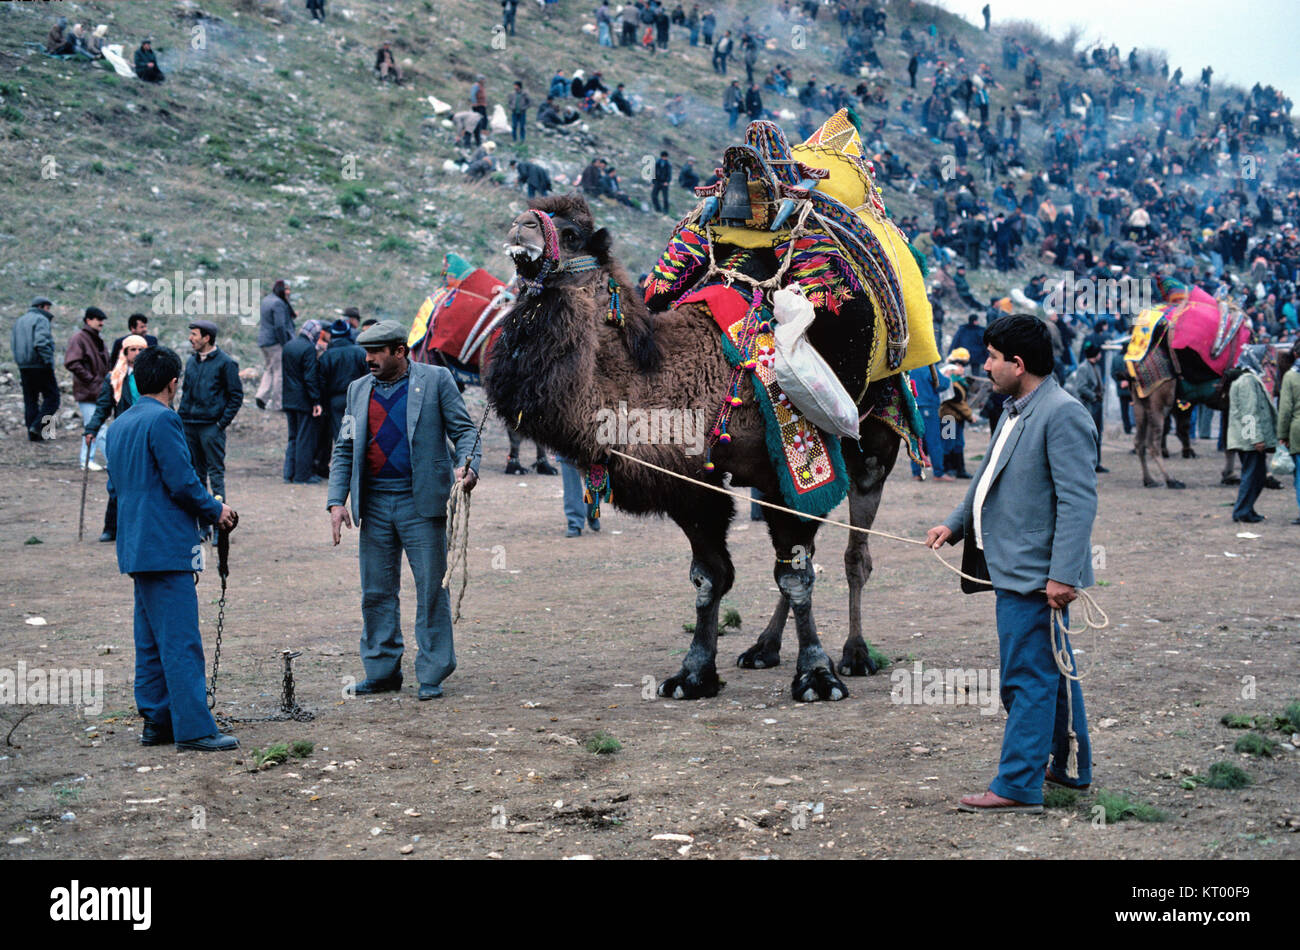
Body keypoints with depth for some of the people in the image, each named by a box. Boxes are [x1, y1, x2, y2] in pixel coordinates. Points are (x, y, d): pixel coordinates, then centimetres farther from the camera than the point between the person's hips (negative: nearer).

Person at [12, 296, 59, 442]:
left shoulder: (19, 321, 18)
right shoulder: (41, 320, -8)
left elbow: (13, 342, 14)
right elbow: (41, 342, -21)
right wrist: (49, 361, -18)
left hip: (23, 367, 8)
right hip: (40, 366, -8)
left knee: (30, 400, 9)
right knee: (52, 397, -1)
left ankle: (33, 433, 7)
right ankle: (39, 426, -14)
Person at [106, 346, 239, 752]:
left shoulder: (120, 424, 15)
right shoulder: (162, 419, -13)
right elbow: (182, 481, -17)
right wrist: (216, 510, -1)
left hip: (136, 546, 9)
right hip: (167, 545, -9)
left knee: (151, 640, 13)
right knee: (181, 641, -9)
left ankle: (156, 721, 17)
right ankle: (193, 728, -9)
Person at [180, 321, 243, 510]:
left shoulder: (225, 362, -7)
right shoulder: (191, 361, 12)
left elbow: (236, 396, -6)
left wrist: (223, 422, -11)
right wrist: (182, 416, 10)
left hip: (211, 425, -6)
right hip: (190, 425, 6)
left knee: (216, 470, -4)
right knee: (195, 470, 11)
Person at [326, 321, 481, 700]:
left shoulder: (436, 380, 1)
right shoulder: (359, 389, 13)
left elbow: (463, 429, 1)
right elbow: (344, 450, 13)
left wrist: (466, 466, -19)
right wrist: (337, 501, 4)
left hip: (421, 502, -4)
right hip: (374, 505, 4)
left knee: (431, 590, 0)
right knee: (376, 592, 8)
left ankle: (432, 675, 7)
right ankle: (382, 672, 18)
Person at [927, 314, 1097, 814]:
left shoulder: (1062, 415, -17)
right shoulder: (1015, 411, 16)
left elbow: (1078, 500, -21)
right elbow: (989, 476, 28)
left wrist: (1063, 575, -25)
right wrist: (955, 524, 17)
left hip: (1036, 576, -10)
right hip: (1015, 569, 10)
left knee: (1026, 679, -6)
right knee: (1051, 673, 18)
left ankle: (1017, 786, -2)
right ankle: (1071, 769, 30)